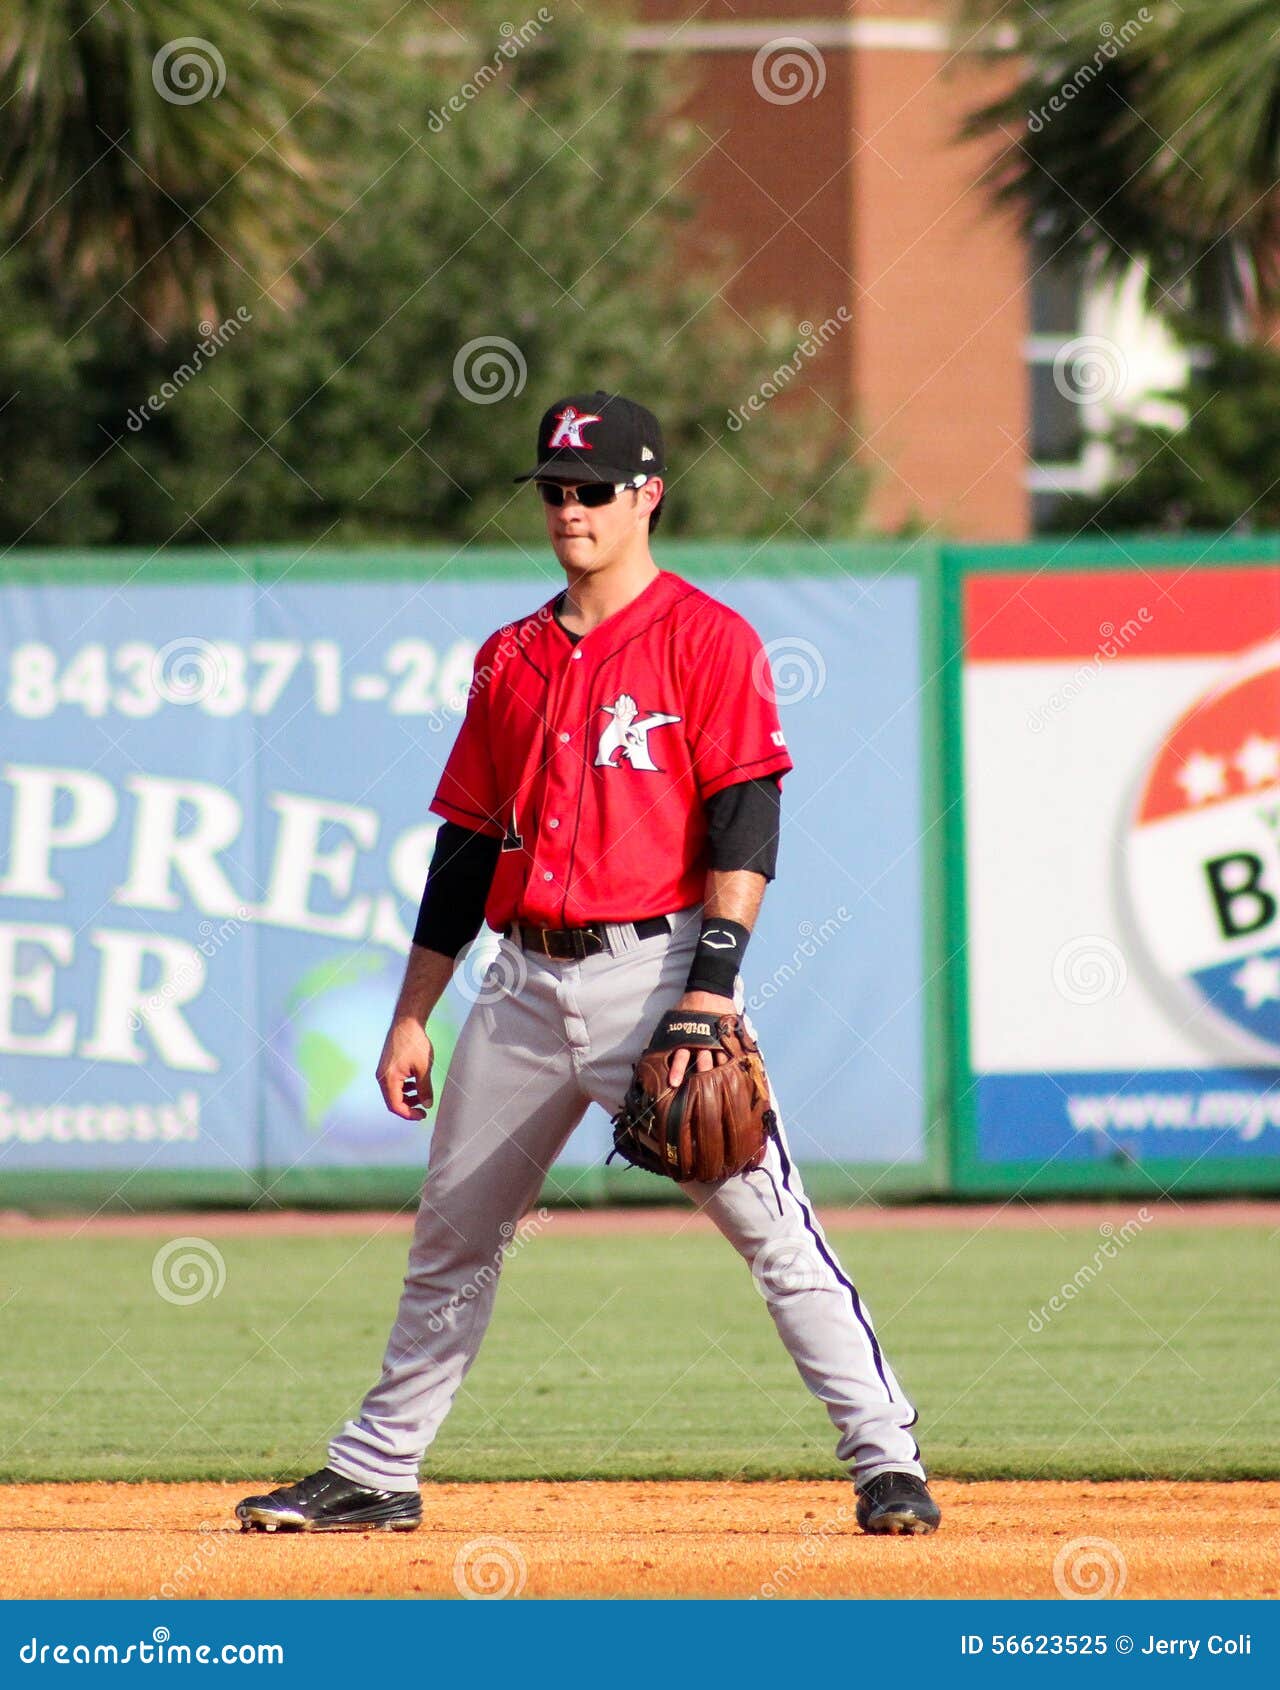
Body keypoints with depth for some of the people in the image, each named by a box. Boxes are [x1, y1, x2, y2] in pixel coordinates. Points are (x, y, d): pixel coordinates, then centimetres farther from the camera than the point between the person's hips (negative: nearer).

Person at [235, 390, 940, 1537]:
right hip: (525, 987, 6)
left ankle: (888, 1463, -11)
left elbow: (744, 829, -9)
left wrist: (709, 992, -19)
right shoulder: (511, 660, 16)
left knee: (766, 1219, -13)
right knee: (451, 1235, 12)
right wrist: (413, 1017, 16)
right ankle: (375, 1475, 22)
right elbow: (467, 849, 20)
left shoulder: (708, 639, -2)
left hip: (655, 967, -6)